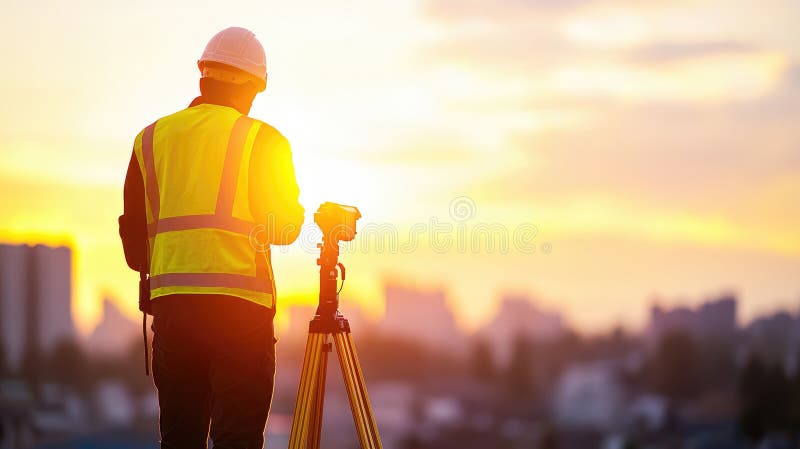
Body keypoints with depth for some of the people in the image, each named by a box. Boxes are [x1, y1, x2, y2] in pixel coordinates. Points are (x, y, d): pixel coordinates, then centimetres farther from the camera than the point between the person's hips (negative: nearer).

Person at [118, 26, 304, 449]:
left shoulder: (151, 138, 12)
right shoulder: (261, 139, 0)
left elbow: (133, 231, 15)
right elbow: (285, 226, 0)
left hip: (169, 302, 4)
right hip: (239, 303, -4)